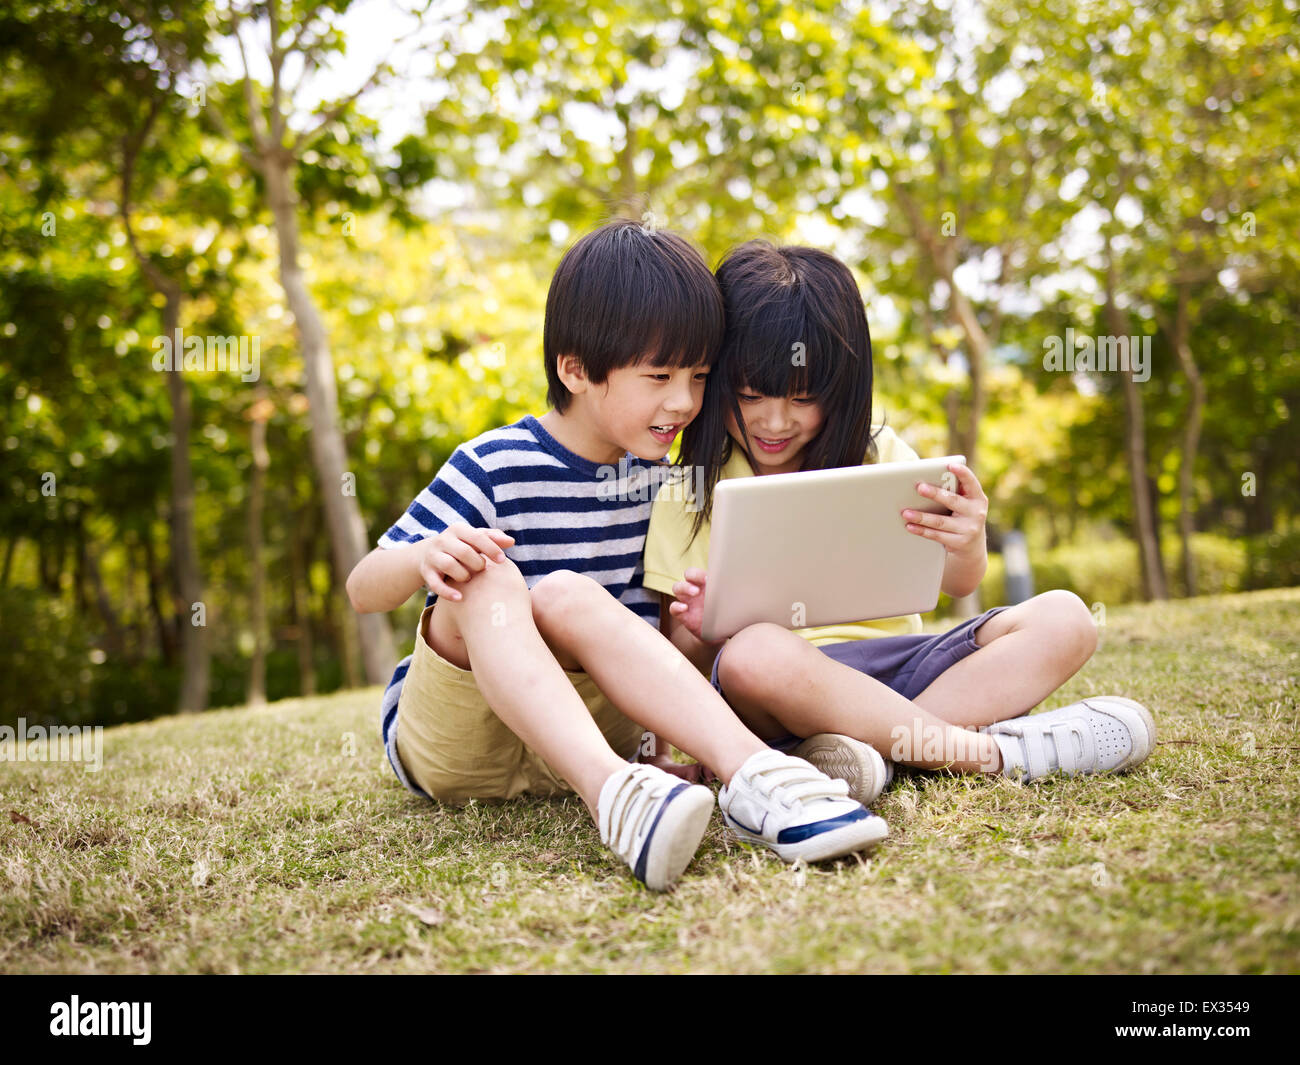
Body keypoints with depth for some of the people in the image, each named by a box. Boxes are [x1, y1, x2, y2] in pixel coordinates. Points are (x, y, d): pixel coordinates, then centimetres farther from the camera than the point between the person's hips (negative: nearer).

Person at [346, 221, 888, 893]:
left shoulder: (653, 475, 4)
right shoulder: (494, 467, -10)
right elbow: (362, 590, -9)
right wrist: (424, 558, -32)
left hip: (582, 725, 2)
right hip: (446, 743, -2)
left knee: (568, 595, -27)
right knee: (486, 577, -30)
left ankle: (748, 768, -43)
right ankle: (610, 792, -52)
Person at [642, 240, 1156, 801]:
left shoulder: (877, 455, 8)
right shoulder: (691, 489, 1)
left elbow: (955, 582, -1)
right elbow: (680, 663, 2)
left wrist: (967, 546, -25)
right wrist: (699, 632, -23)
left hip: (895, 665, 4)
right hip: (784, 692, -3)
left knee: (1061, 619, -14)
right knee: (754, 654, -38)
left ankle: (873, 747, -30)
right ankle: (992, 749, -25)